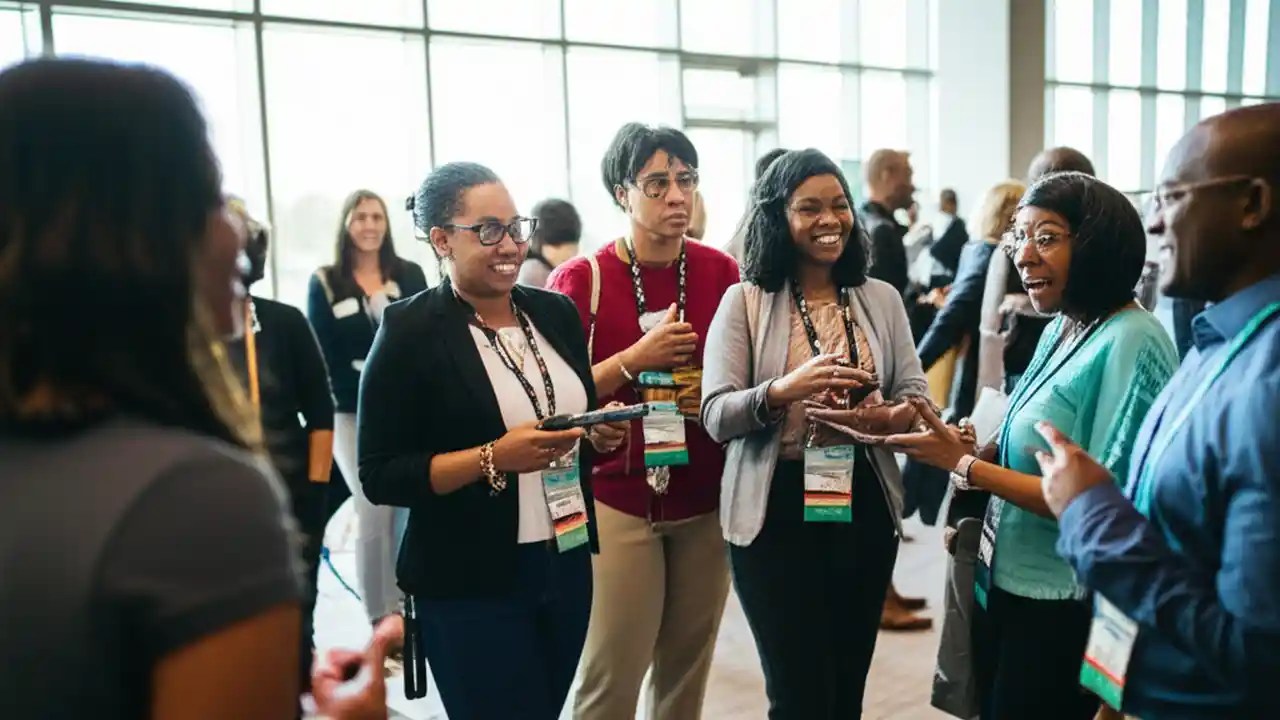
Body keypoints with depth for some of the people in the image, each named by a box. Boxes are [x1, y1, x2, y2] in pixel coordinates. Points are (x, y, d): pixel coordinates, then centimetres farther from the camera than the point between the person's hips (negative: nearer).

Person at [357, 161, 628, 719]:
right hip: (470, 585, -6)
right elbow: (381, 477, -13)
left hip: (568, 563, 6)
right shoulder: (409, 331, -12)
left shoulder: (555, 312, 5)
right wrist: (494, 458, -24)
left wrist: (602, 435, -5)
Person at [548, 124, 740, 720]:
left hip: (706, 499, 4)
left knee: (688, 667, 14)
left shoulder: (721, 271, 3)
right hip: (617, 501, -3)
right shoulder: (580, 280, -7)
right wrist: (637, 357, -18)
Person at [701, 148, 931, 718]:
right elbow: (716, 417, -12)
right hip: (777, 510, -4)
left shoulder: (882, 298, 6)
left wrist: (900, 413, -18)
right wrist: (783, 390, -30)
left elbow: (916, 392, 6)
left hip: (865, 505, 4)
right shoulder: (744, 301, -4)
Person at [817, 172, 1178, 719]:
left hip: (1062, 611, -8)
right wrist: (980, 449, -7)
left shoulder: (1129, 344, -20)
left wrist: (968, 466, -21)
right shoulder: (1061, 329, 5)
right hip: (1004, 586, 8)